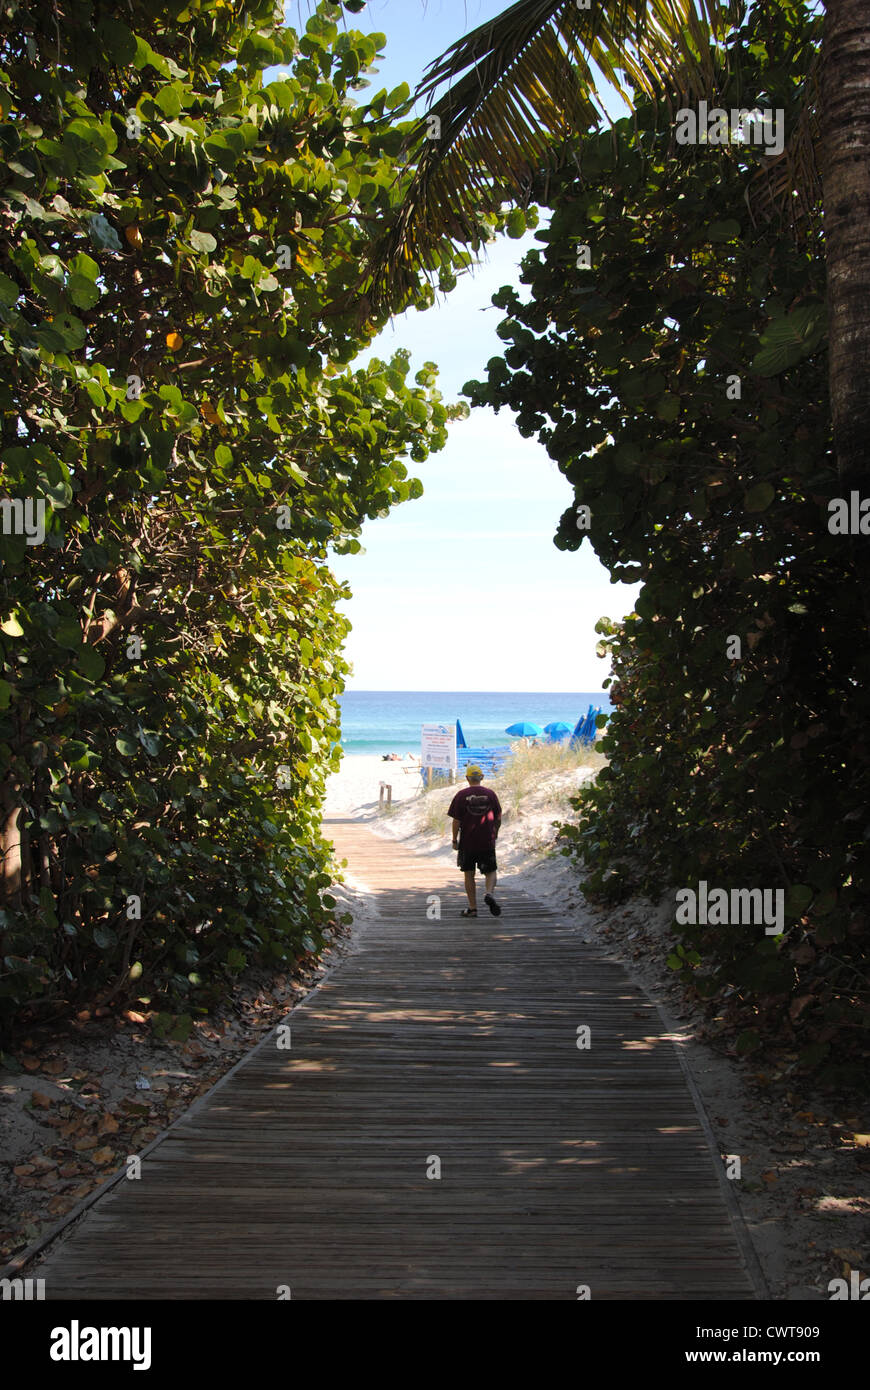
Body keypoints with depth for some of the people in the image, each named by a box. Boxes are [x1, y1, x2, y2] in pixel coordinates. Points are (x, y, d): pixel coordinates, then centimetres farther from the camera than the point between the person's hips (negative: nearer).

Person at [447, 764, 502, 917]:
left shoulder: (461, 795, -5)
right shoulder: (490, 794, 1)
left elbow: (456, 820, -6)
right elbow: (498, 818, 6)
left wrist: (455, 840, 2)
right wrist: (495, 833, 22)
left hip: (467, 842, -1)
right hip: (487, 842, 1)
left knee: (469, 875, 9)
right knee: (490, 872, 9)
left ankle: (472, 908, 10)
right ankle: (489, 893, -19)